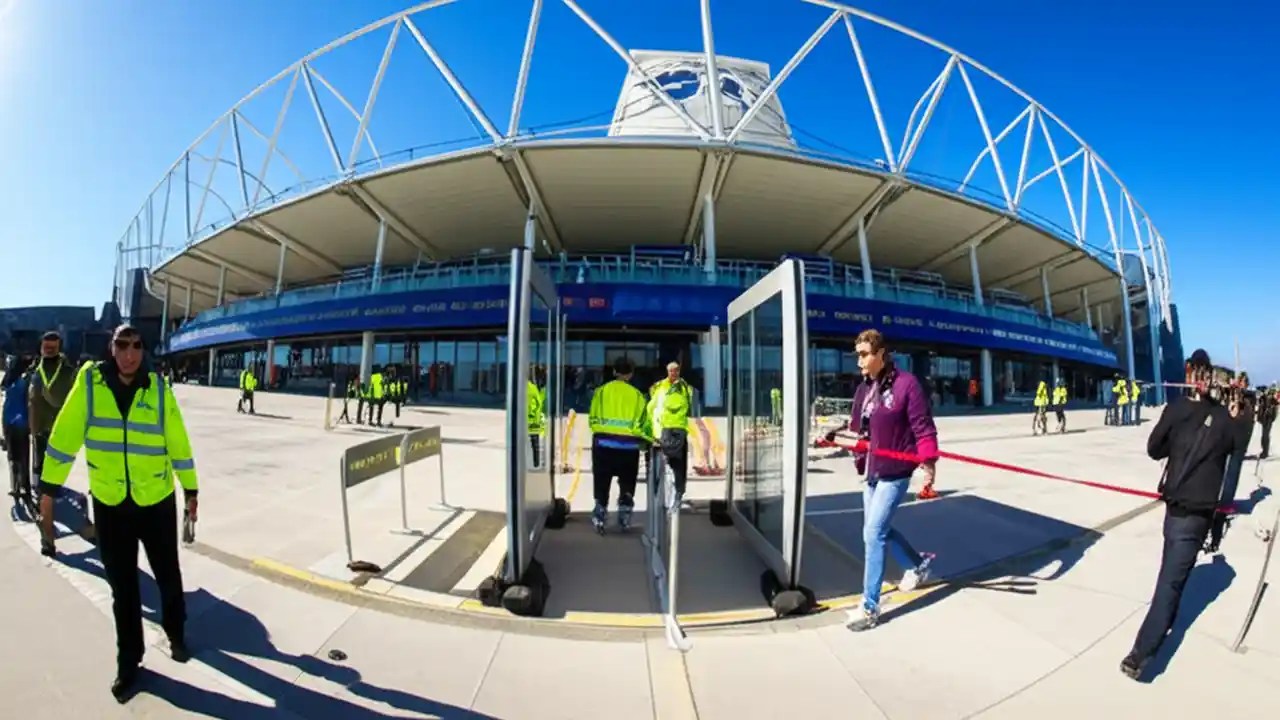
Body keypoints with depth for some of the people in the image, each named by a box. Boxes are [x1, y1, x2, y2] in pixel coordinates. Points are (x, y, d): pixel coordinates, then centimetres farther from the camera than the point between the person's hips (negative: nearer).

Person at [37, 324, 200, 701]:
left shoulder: (158, 387, -7)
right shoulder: (89, 380, -8)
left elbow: (177, 440, -1)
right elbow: (65, 433, -2)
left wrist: (190, 489, 5)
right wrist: (49, 487, -1)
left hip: (157, 500, 0)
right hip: (109, 503, 0)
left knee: (168, 576, 14)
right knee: (122, 586, 12)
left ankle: (175, 633, 39)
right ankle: (128, 661, 29)